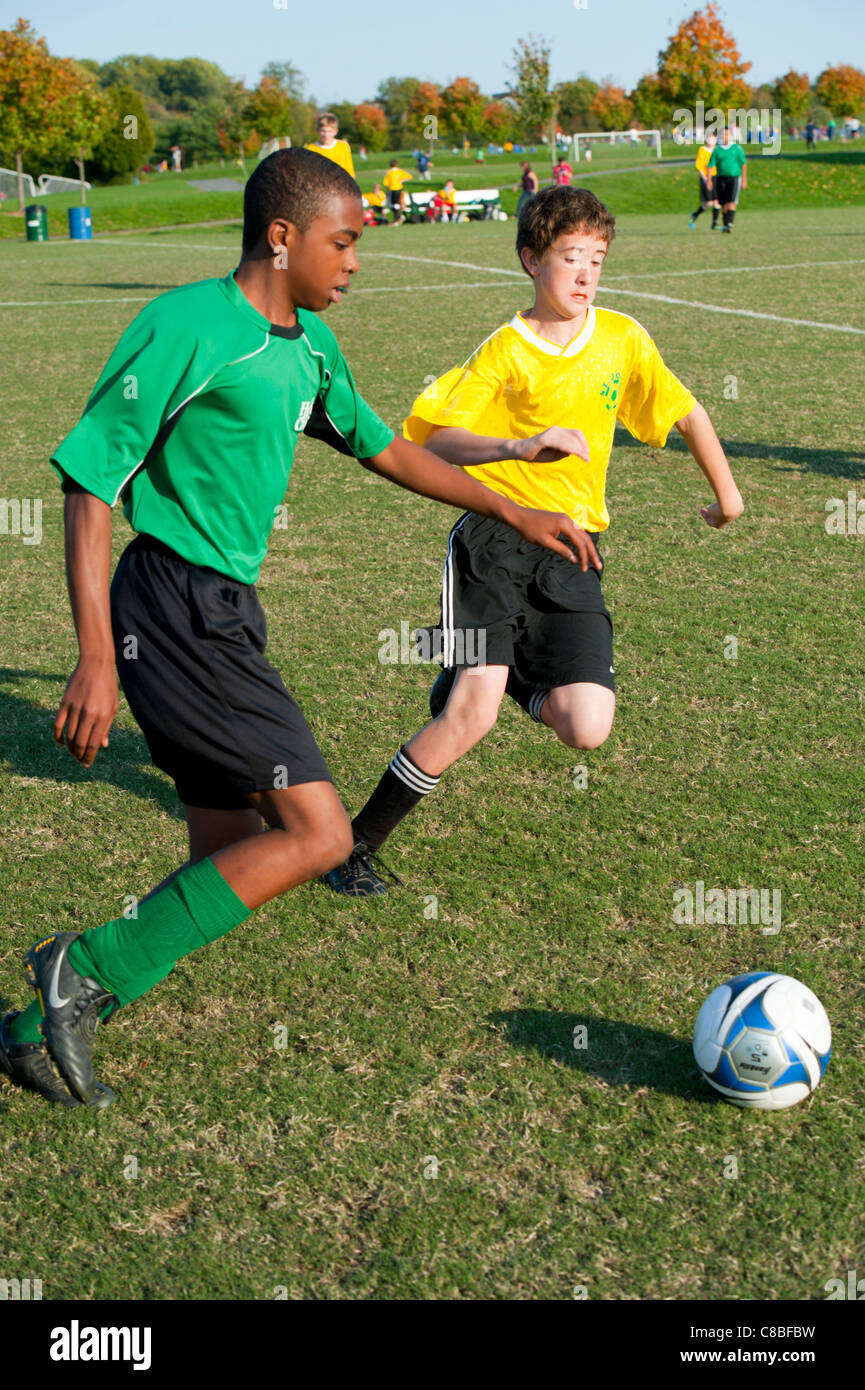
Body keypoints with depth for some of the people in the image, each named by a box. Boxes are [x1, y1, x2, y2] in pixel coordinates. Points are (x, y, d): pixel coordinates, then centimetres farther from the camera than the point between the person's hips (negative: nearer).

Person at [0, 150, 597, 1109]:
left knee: (232, 859, 11)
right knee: (315, 832, -12)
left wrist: (513, 510, 27)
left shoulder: (308, 342, 13)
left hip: (224, 612, 9)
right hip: (177, 611, -9)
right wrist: (96, 660, -21)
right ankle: (86, 974, -3)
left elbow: (378, 445, 27)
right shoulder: (186, 327, -14)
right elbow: (89, 479, -15)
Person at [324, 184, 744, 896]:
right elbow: (435, 435, -12)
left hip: (572, 550, 4)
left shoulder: (623, 338, 8)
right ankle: (355, 844, 0)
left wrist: (726, 493, 29)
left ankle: (513, 675, 24)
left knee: (587, 731, -11)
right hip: (493, 540, -3)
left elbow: (685, 411, 22)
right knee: (471, 716, -18)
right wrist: (518, 447, -27)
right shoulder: (504, 350, -3)